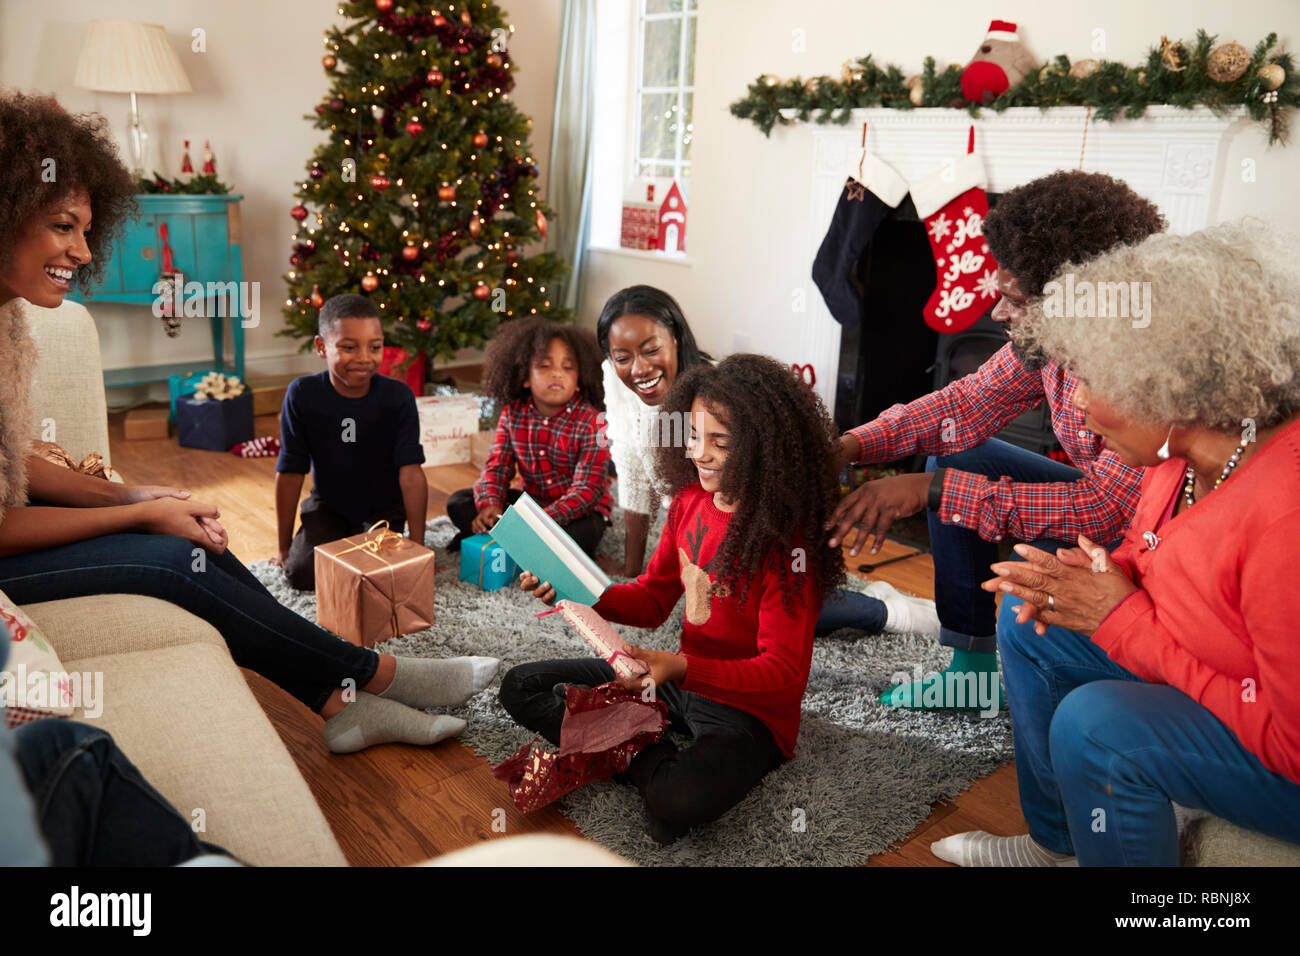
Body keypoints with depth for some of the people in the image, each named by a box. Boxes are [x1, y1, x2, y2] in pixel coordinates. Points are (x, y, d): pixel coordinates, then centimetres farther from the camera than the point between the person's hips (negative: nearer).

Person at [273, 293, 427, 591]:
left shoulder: (398, 396, -18)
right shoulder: (302, 395, -17)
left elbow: (411, 472, -20)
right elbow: (290, 472, -11)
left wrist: (417, 545, -22)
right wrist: (284, 548, -5)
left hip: (384, 506, -1)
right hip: (328, 504, 1)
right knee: (302, 572, -17)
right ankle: (342, 538, 15)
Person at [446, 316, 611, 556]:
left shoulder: (592, 423, -20)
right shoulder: (513, 414, -4)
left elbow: (586, 490, -25)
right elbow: (497, 466, -4)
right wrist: (490, 503, -27)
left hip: (581, 509, -4)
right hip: (532, 500, 4)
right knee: (459, 503, -4)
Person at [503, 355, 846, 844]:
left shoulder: (786, 537, -23)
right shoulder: (689, 501, -1)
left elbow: (783, 671, -22)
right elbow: (653, 598, 8)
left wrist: (683, 669, -36)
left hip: (750, 707, -7)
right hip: (684, 677, 7)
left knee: (678, 801, -38)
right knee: (522, 687, 6)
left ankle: (632, 749, -6)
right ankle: (650, 756, -8)